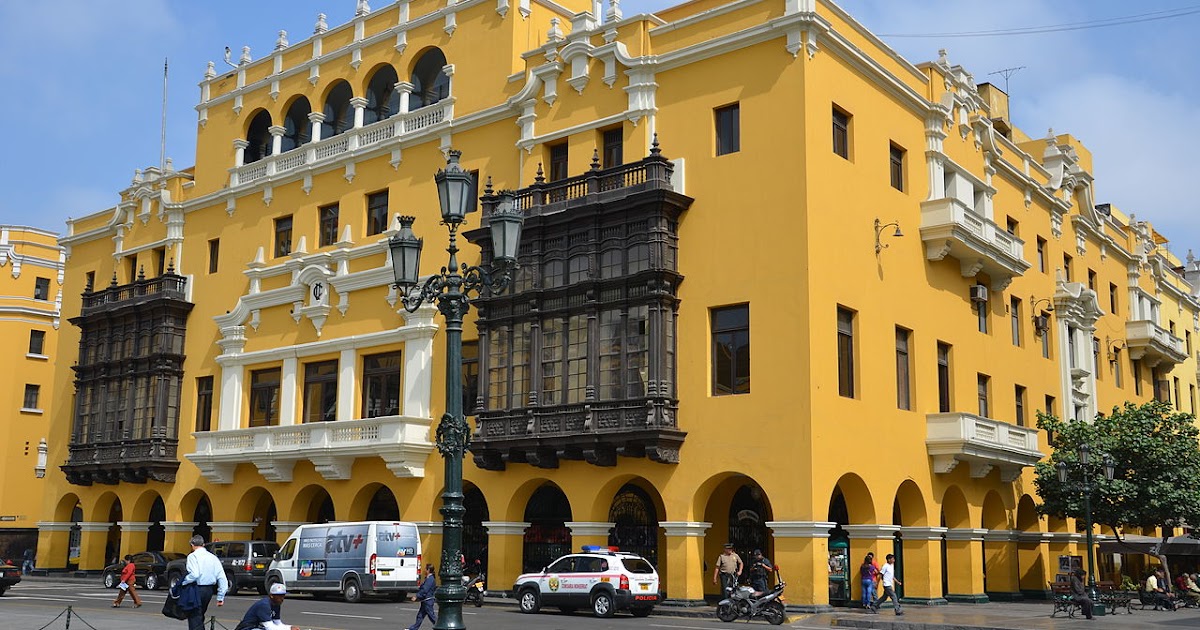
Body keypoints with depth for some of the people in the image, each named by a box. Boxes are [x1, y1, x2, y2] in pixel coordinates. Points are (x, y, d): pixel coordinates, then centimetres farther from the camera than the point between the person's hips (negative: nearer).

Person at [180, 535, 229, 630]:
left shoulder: (193, 556, -7)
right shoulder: (213, 557, 10)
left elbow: (194, 574, -24)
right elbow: (222, 578, 5)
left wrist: (182, 583, -11)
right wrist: (221, 597, 9)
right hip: (209, 590, 6)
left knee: (194, 618, -2)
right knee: (199, 616, 21)